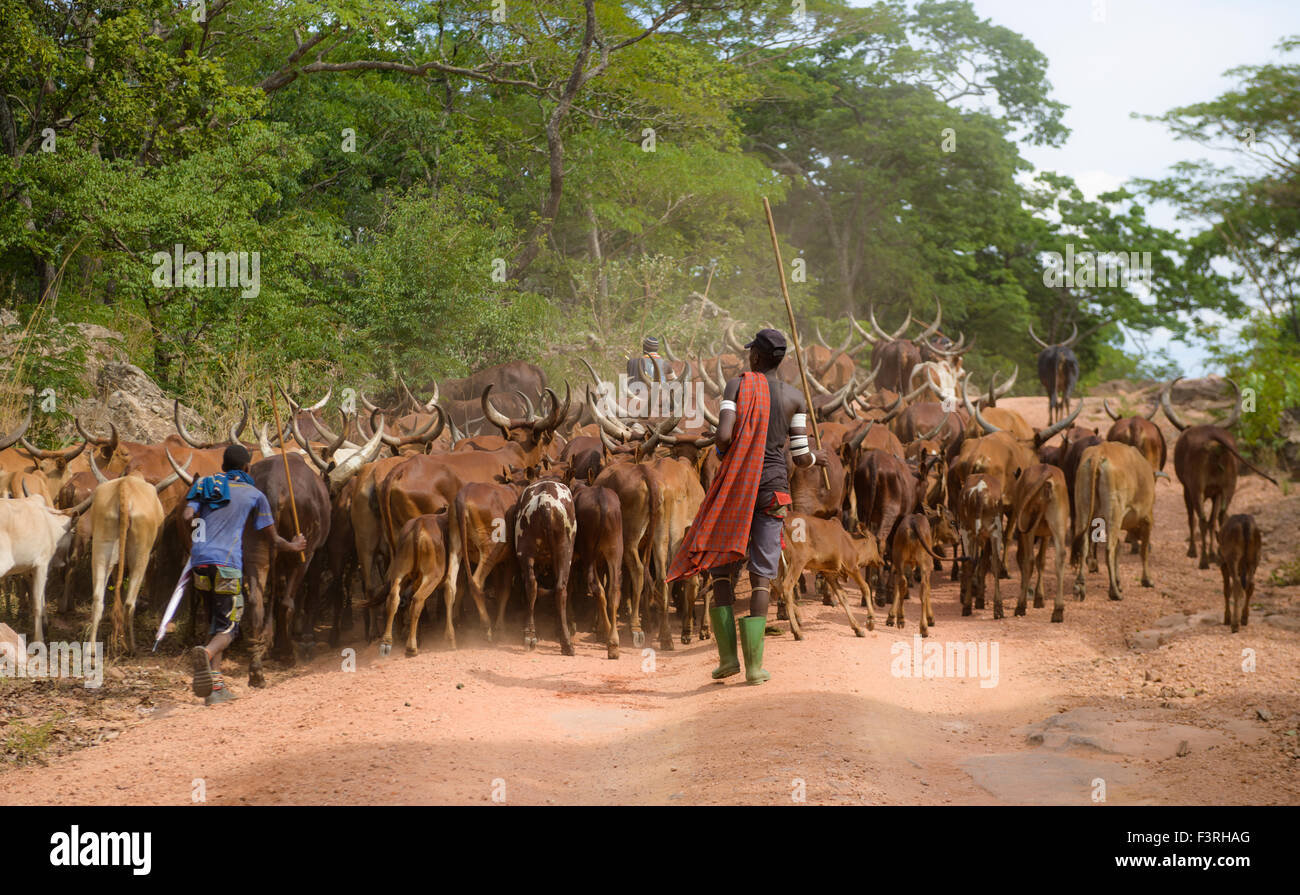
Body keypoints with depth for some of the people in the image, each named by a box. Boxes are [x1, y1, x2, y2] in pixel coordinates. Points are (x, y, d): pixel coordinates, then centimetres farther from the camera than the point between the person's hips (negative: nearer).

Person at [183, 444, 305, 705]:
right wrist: (293, 546, 37)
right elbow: (275, 540, 16)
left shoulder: (205, 485, 19)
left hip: (200, 559, 4)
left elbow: (187, 515, 1)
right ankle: (206, 654, -38)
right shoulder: (254, 495, 12)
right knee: (228, 628, -3)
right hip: (228, 562, -4)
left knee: (217, 623, 17)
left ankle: (215, 685, 7)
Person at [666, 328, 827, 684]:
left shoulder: (737, 385, -4)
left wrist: (722, 450, 6)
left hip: (736, 485, -2)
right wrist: (816, 457, 25)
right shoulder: (795, 397, 3)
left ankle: (728, 656, 3)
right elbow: (800, 457, 2)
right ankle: (754, 664, -1)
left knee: (721, 566, 10)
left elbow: (724, 436, -17)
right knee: (762, 574, 3)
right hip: (774, 487, 2)